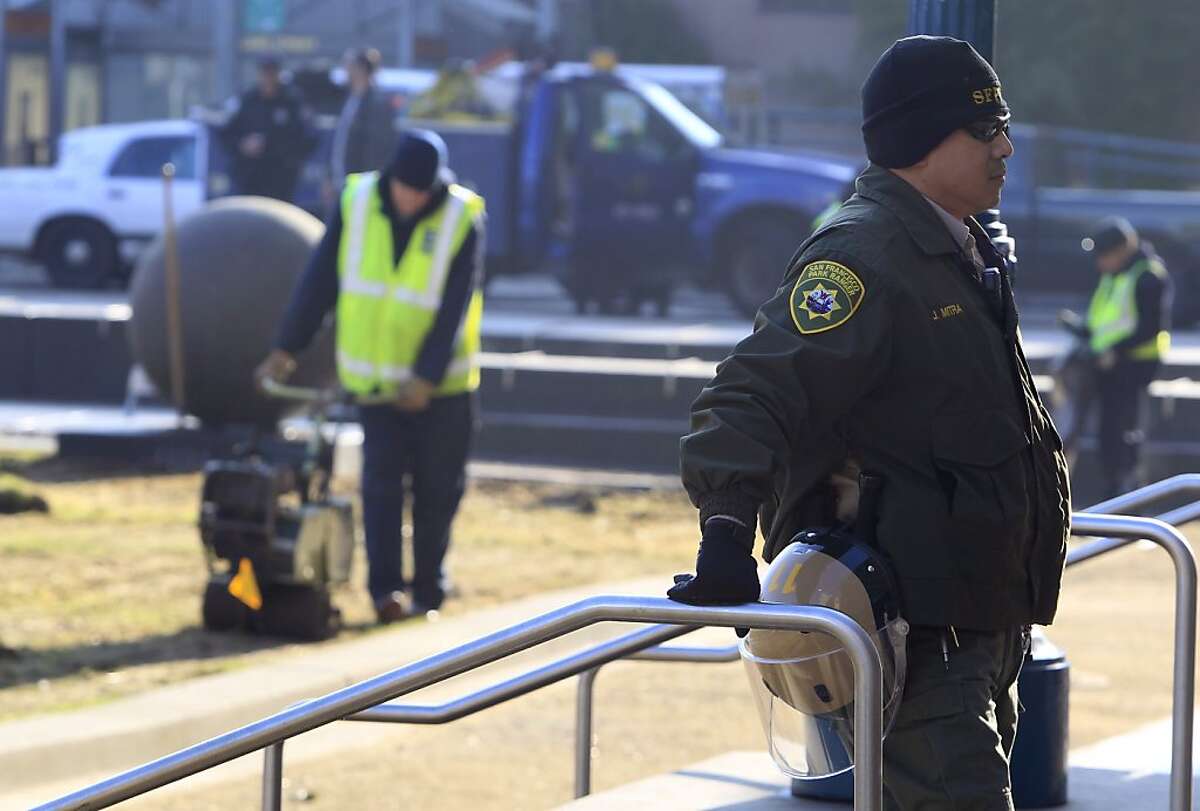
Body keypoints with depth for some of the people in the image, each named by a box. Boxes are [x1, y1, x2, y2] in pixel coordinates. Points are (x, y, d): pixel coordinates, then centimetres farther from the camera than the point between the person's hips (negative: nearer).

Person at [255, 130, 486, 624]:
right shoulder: (356, 201, -5)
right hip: (374, 376, 1)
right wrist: (286, 348, 0)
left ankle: (428, 591, 16)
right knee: (381, 481, -9)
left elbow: (454, 310, -14)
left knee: (437, 490, 5)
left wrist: (427, 378, -20)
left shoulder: (462, 221, -12)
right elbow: (320, 280, 0)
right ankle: (385, 588, -13)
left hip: (440, 384, -1)